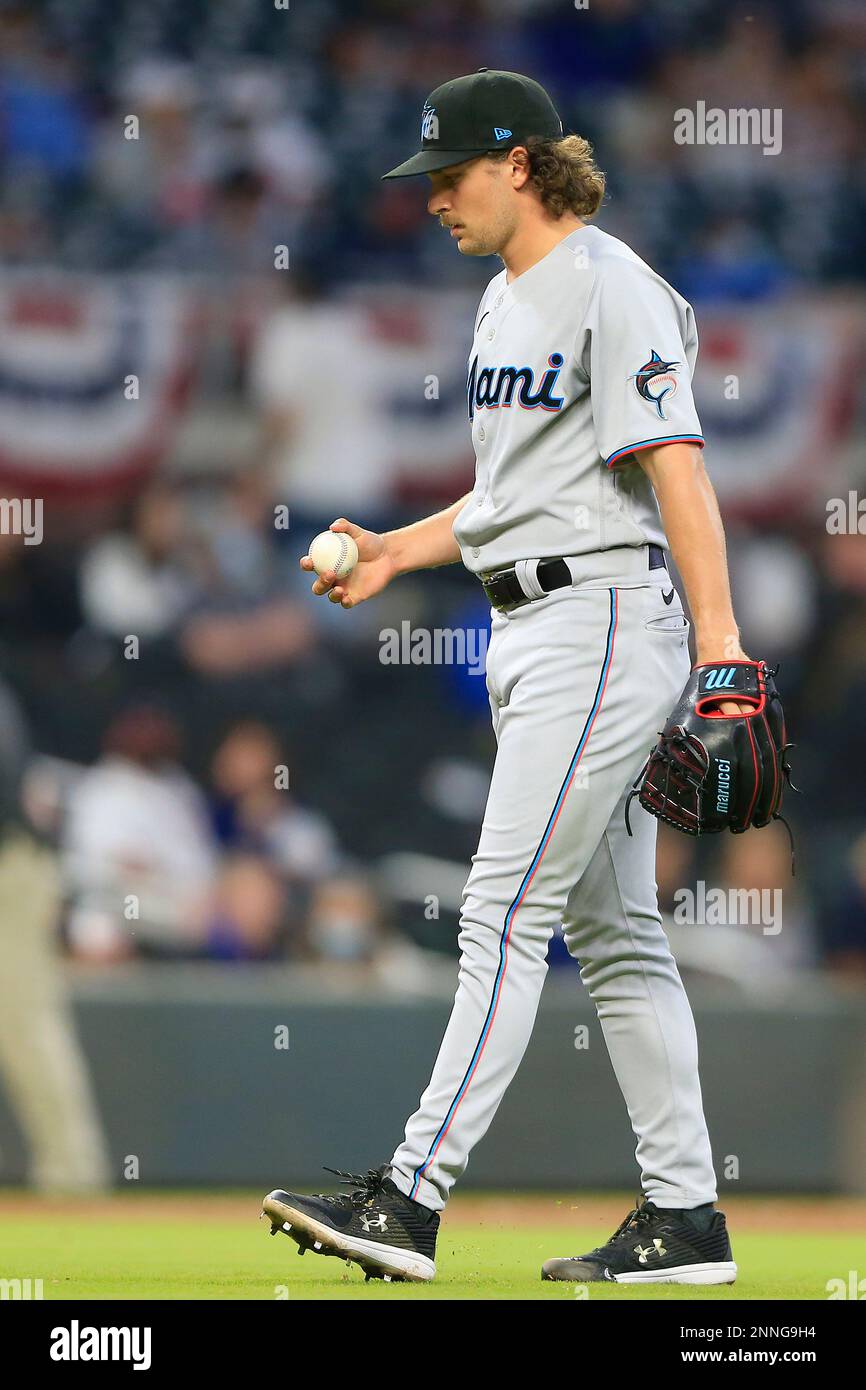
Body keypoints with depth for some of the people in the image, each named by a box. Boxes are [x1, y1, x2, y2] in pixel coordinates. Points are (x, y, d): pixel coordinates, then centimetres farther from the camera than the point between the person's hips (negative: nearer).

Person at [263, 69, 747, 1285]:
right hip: (529, 630, 10)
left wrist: (721, 638, -28)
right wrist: (396, 550, 15)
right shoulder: (505, 301, 18)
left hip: (604, 617, -10)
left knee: (506, 911, -12)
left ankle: (413, 1199, -15)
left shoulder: (611, 287, -12)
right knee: (612, 926, 9)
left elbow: (675, 466, -20)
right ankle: (685, 1220, 11)